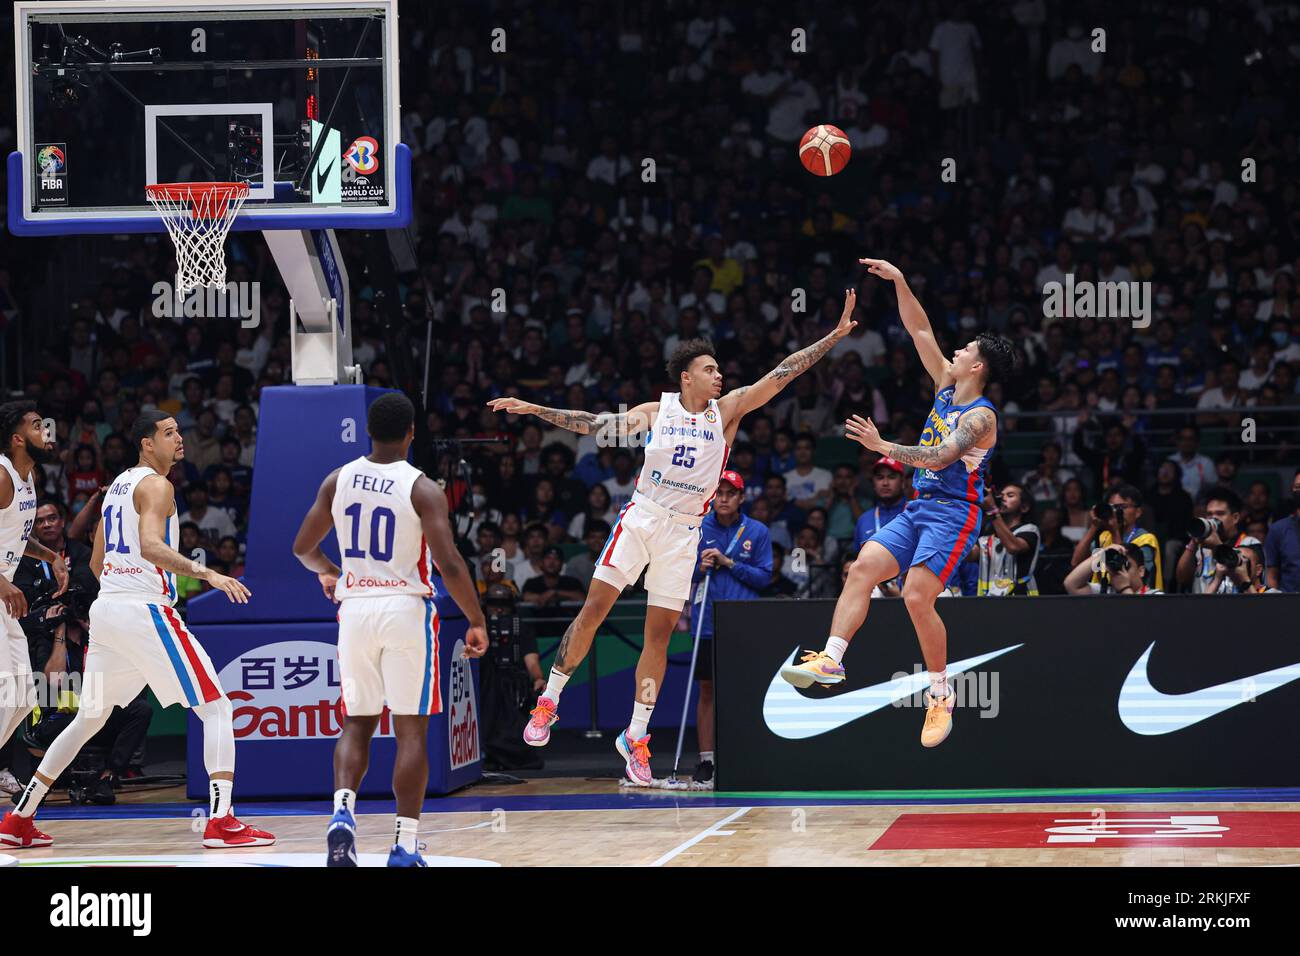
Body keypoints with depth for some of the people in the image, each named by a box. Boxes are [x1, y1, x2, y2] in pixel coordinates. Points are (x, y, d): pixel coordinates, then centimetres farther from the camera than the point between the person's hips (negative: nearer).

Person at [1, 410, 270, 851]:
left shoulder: (117, 485, 20)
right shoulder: (156, 485, -7)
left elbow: (96, 562, 27)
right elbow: (150, 546, -25)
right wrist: (205, 573, -31)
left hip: (105, 610, 9)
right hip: (146, 611, -9)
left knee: (89, 717, 20)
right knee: (216, 709, -6)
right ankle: (222, 823, -18)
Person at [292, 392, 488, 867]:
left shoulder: (338, 480, 3)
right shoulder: (422, 489, -9)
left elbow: (302, 548, 12)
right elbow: (449, 565, -16)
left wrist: (327, 571, 33)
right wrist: (477, 622, -6)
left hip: (355, 609, 3)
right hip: (406, 610, -3)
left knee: (356, 724, 15)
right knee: (411, 731, 4)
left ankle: (342, 811, -10)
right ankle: (405, 845, 1)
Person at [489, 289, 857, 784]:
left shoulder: (727, 410, 3)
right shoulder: (655, 412, 4)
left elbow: (781, 375, -1)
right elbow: (594, 424, 6)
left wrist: (836, 334, -6)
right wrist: (534, 410, 1)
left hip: (684, 531, 1)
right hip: (641, 516, -1)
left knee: (659, 634, 1)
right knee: (593, 608, -9)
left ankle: (635, 738, 7)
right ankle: (548, 702, 3)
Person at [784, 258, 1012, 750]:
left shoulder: (980, 417, -14)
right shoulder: (945, 384, 11)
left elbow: (939, 457, -26)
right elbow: (919, 330, 12)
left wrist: (884, 447, -29)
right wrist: (899, 282, 2)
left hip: (952, 512, -8)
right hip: (919, 507, 8)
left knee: (917, 597, -19)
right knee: (863, 567, -10)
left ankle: (940, 695, -8)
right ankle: (831, 659, -19)